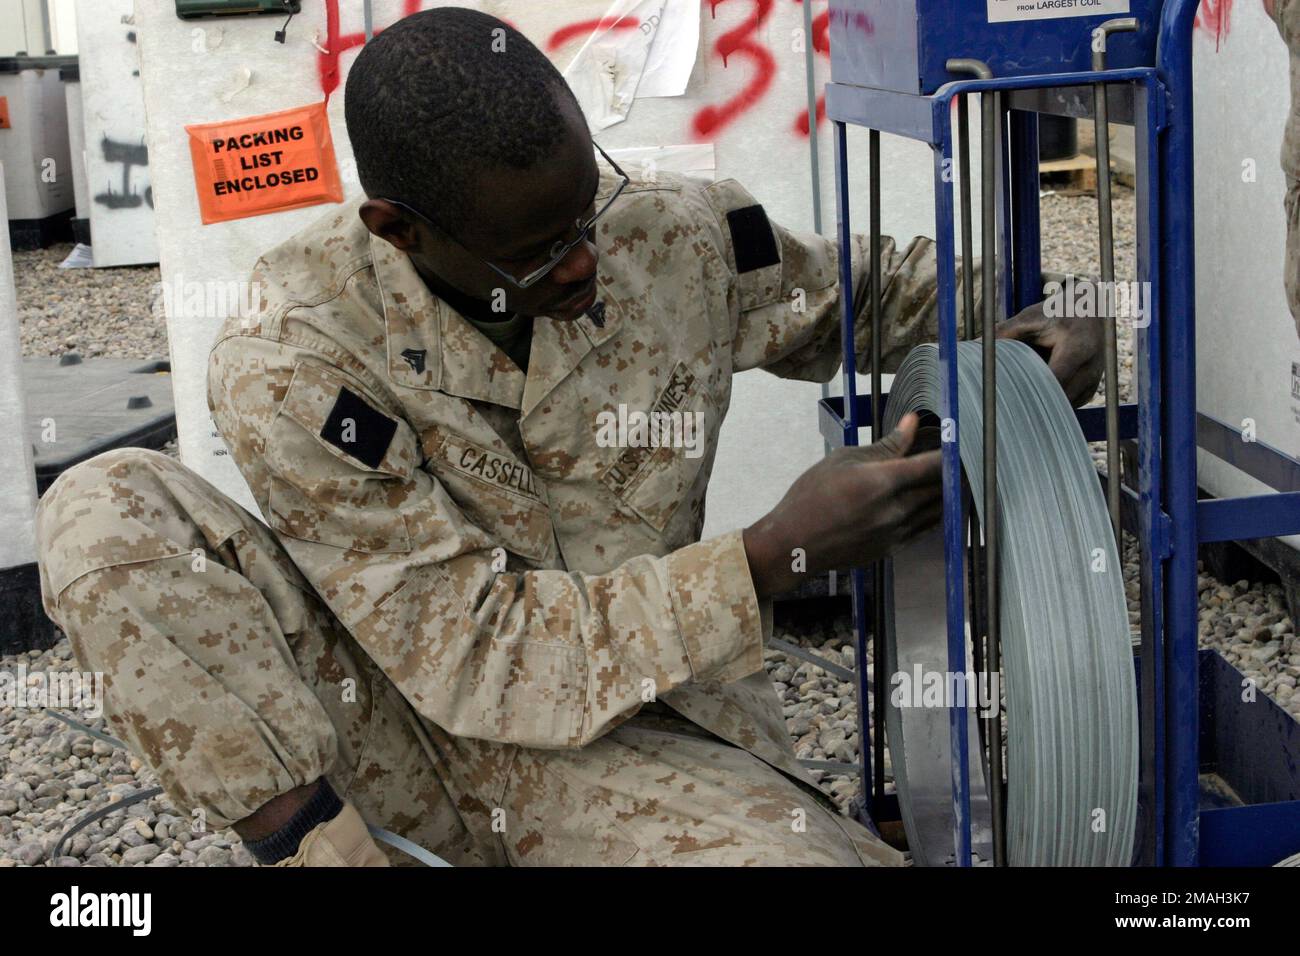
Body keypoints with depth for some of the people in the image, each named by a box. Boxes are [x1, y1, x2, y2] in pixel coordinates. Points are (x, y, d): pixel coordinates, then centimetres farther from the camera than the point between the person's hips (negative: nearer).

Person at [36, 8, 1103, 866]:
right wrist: (771, 558, -30)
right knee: (105, 514, -24)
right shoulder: (289, 365, -20)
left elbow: (870, 289, 11)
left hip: (621, 725, 2)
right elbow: (473, 651, -22)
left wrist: (1014, 318, -12)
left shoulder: (678, 235, -10)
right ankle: (328, 852, -21)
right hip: (396, 716, -1)